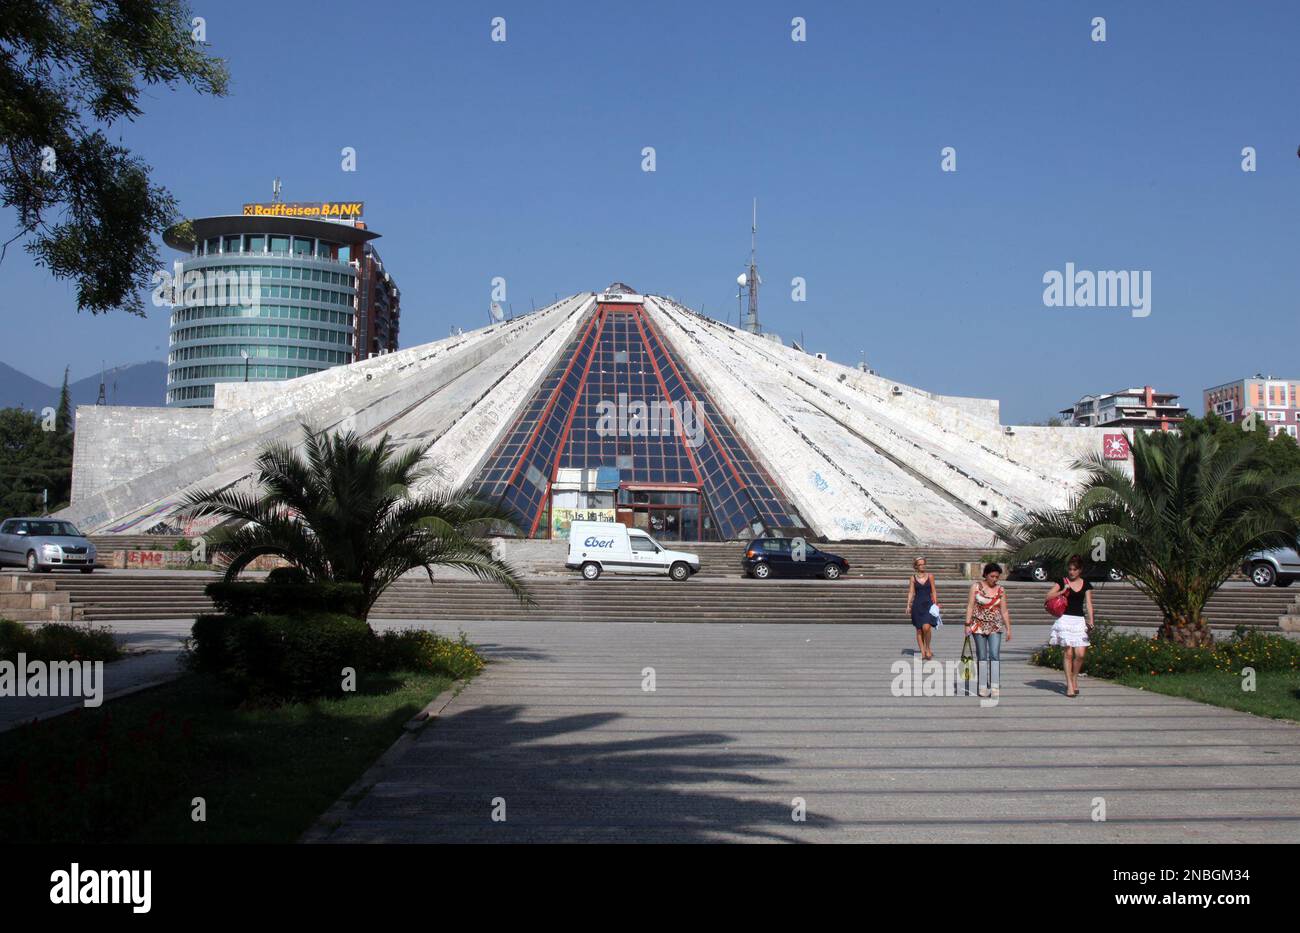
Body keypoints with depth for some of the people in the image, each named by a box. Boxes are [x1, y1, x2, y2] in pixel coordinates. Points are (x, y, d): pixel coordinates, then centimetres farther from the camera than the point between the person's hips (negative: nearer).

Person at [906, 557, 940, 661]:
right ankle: (923, 652, 10)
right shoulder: (913, 578, 5)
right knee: (919, 630, 2)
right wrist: (908, 605, -5)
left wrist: (935, 604, 1)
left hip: (928, 604, -1)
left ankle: (928, 648, 2)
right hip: (917, 605, 1)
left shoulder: (930, 576, 5)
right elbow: (911, 592, 3)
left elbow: (933, 591, 8)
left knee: (926, 627, -19)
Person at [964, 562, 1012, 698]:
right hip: (979, 625, -1)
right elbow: (970, 606, -4)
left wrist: (1008, 628, 4)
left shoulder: (1000, 590, 4)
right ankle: (983, 687, 7)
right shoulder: (976, 586, -2)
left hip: (995, 626, 1)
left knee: (995, 655, -10)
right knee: (982, 657, 1)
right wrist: (968, 624, -10)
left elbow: (1004, 611, 7)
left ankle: (995, 686, -9)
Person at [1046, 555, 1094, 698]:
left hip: (1080, 620, 2)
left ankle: (1074, 678, 20)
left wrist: (1090, 621, -9)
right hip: (1065, 619, -2)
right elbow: (1047, 597, -1)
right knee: (1069, 653, -6)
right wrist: (1062, 591, -13)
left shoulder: (1086, 585, 10)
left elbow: (1088, 604, 3)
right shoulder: (1062, 582, 4)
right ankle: (1069, 685, -1)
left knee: (1080, 654, -4)